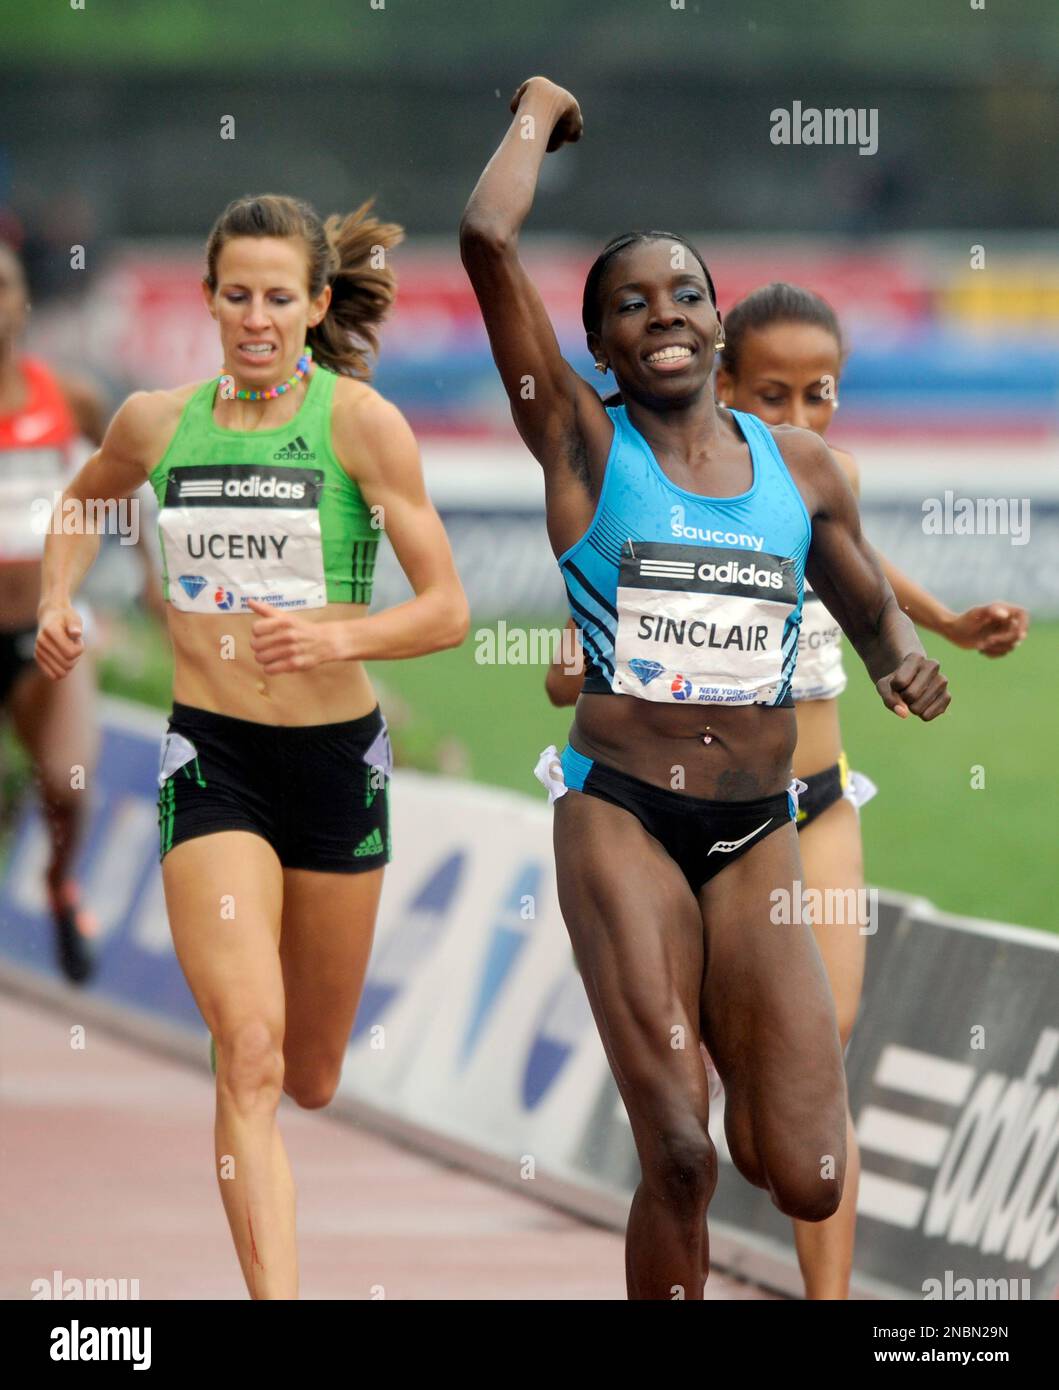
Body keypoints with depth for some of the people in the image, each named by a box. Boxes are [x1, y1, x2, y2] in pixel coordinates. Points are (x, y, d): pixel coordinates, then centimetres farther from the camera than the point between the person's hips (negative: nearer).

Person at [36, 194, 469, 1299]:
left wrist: (338, 637, -23)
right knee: (249, 1051, -18)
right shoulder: (156, 422, 3)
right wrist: (57, 604, 10)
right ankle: (275, 1302, -23)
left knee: (311, 1078, 14)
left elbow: (447, 608, -6)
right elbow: (83, 501, 27)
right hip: (210, 757, 0)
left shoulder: (360, 422, -6)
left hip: (336, 753, 0)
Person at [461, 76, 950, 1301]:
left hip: (758, 830, 3)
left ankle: (708, 1038, 29)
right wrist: (541, 111, 5)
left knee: (808, 1184, -5)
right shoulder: (584, 448, 0)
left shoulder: (800, 467, 10)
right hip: (620, 816, -3)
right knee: (679, 1164, -15)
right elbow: (489, 238, -11)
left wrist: (901, 664, 2)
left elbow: (872, 612, 25)